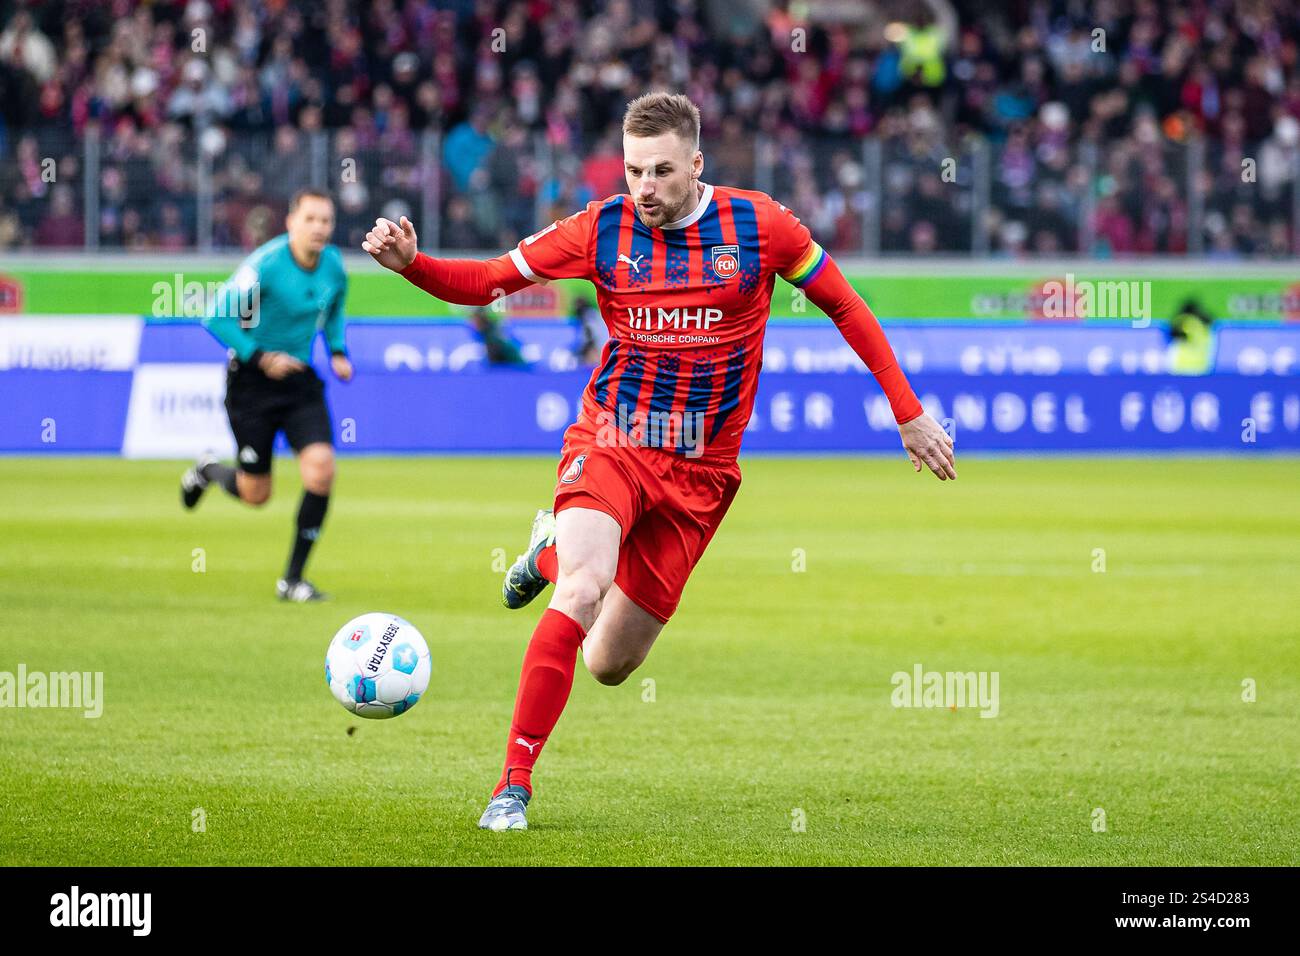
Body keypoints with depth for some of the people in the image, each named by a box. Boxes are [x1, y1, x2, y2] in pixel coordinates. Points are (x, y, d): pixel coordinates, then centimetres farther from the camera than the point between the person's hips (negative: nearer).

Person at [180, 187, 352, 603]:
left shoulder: (333, 265, -1)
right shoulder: (265, 265, -20)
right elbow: (217, 317, -18)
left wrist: (338, 351, 5)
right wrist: (260, 358, -22)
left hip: (300, 378, 4)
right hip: (252, 381, -4)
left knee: (321, 469, -16)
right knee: (255, 493, 3)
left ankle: (292, 579, -4)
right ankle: (208, 470, 41)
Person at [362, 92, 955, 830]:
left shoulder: (759, 225, -5)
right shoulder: (602, 230, -5)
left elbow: (846, 307, 6)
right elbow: (484, 282, -3)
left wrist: (909, 412, 7)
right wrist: (411, 263, -23)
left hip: (701, 472, 1)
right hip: (611, 444, -1)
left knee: (610, 664, 4)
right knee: (580, 594, -30)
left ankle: (554, 550, 37)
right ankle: (514, 785, -19)